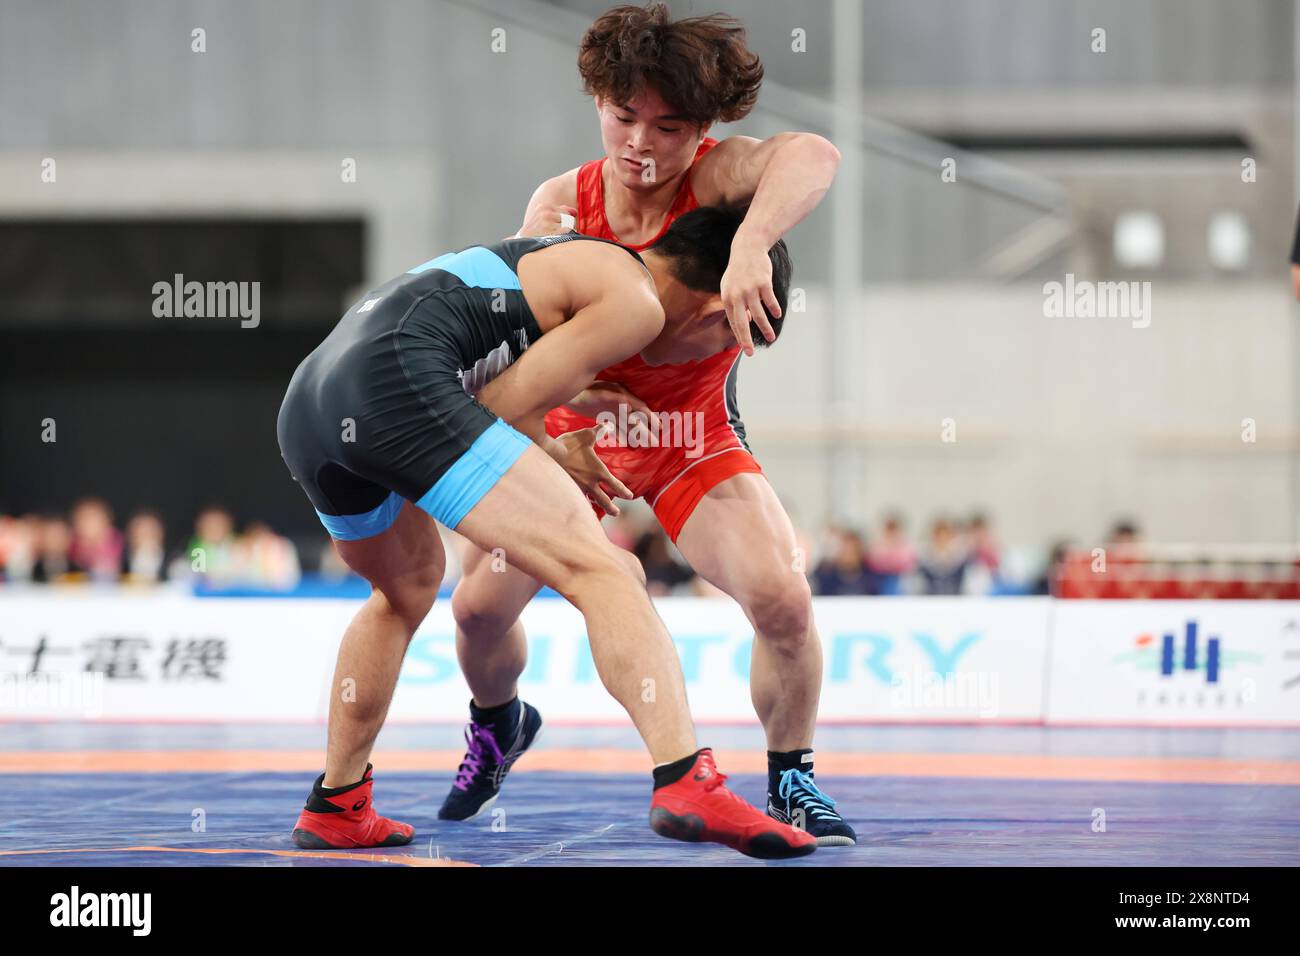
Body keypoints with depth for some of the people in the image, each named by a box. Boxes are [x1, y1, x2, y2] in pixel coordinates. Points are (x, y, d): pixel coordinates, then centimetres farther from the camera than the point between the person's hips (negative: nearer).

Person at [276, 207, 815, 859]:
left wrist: (543, 455, 39)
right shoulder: (637, 301, 3)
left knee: (407, 590, 34)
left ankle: (336, 808, 36)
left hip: (306, 408, 10)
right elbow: (503, 405, 0)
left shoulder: (575, 259, 31)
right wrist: (555, 458, 17)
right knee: (603, 572, -11)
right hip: (395, 382, -10)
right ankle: (684, 782, -27)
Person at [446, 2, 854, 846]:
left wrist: (749, 245, -63)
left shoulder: (715, 176, -23)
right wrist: (581, 395, -36)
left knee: (782, 598, -24)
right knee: (480, 606, -2)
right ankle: (497, 725, 35)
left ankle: (793, 781, 0)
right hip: (573, 426, 2)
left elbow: (814, 157, -46)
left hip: (694, 436, -2)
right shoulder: (560, 204, -14)